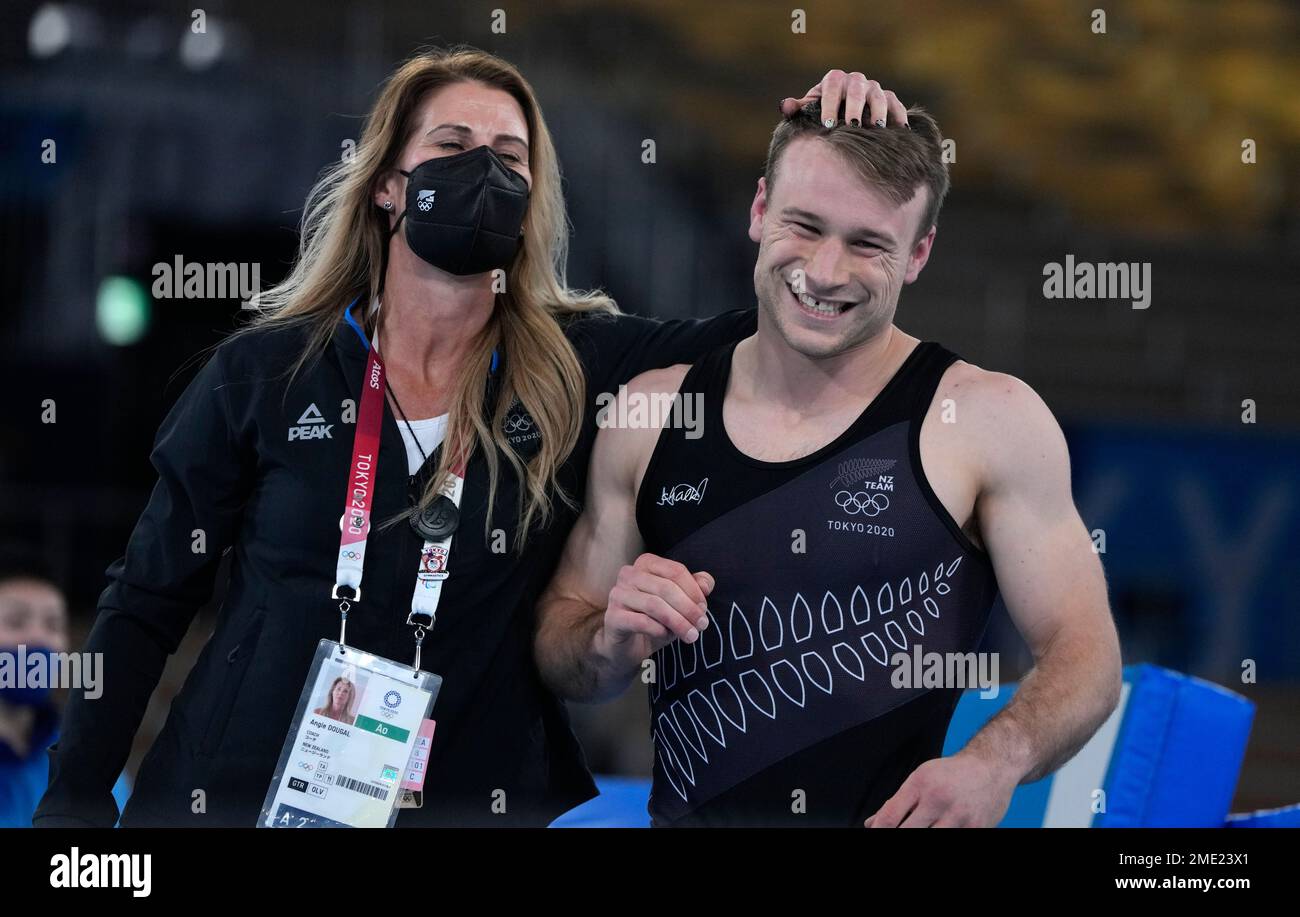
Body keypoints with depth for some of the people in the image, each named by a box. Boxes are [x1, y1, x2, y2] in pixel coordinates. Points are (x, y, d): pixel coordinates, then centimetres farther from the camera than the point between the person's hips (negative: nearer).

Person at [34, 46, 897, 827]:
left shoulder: (581, 368, 0)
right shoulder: (266, 372, -2)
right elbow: (145, 604, 2)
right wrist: (74, 806, -3)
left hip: (472, 799, 1)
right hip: (238, 795, -1)